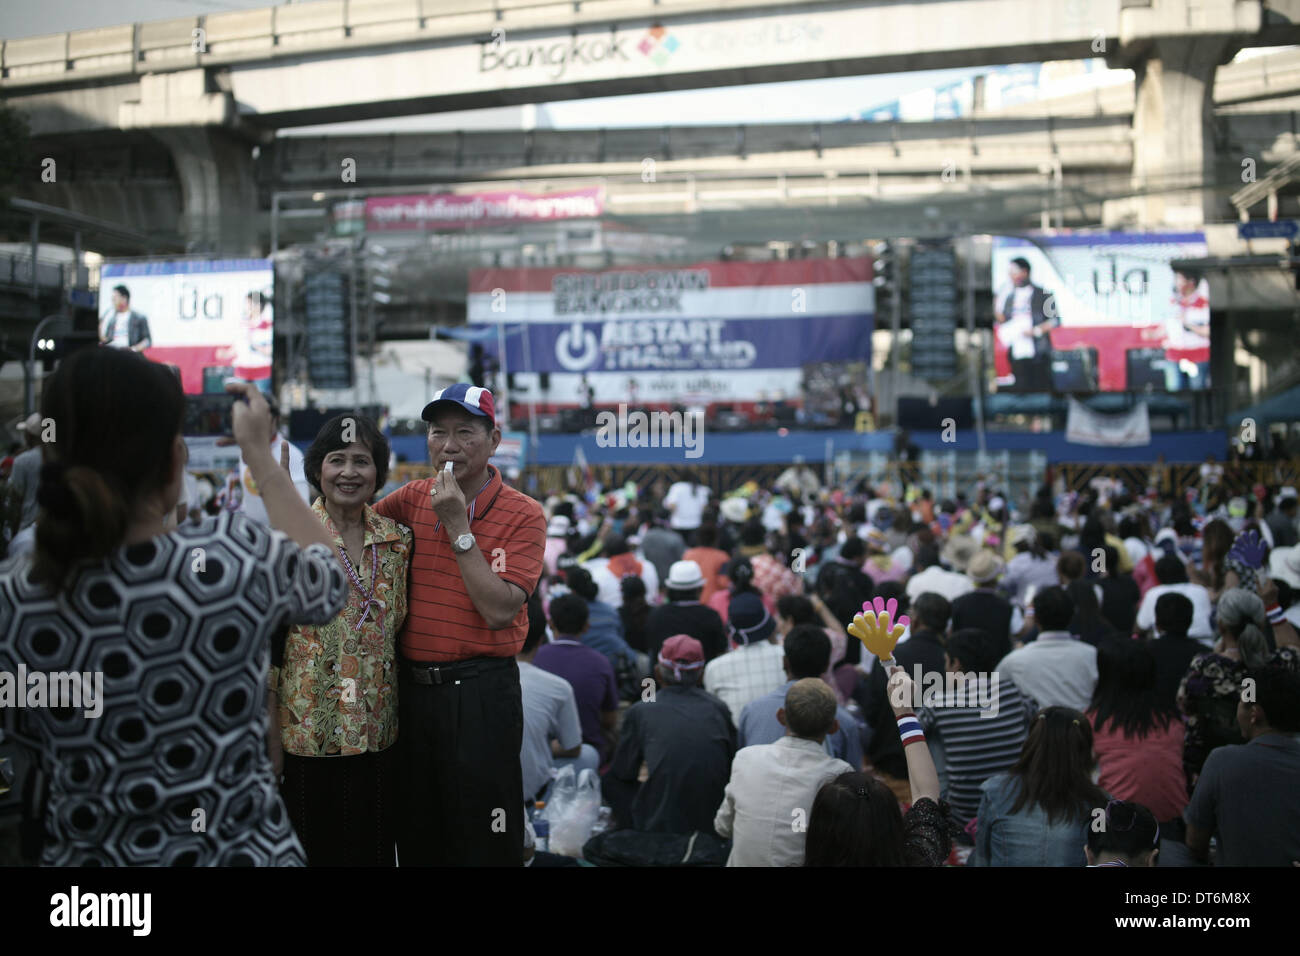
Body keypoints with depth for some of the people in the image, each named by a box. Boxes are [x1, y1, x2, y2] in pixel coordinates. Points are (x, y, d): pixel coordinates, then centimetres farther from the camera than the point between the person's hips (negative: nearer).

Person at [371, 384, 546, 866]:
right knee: (416, 838, 16)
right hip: (410, 685, 5)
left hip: (479, 693, -5)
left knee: (484, 843, 4)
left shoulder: (522, 514, -9)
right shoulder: (412, 499, 5)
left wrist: (457, 526, -18)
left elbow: (499, 611, -18)